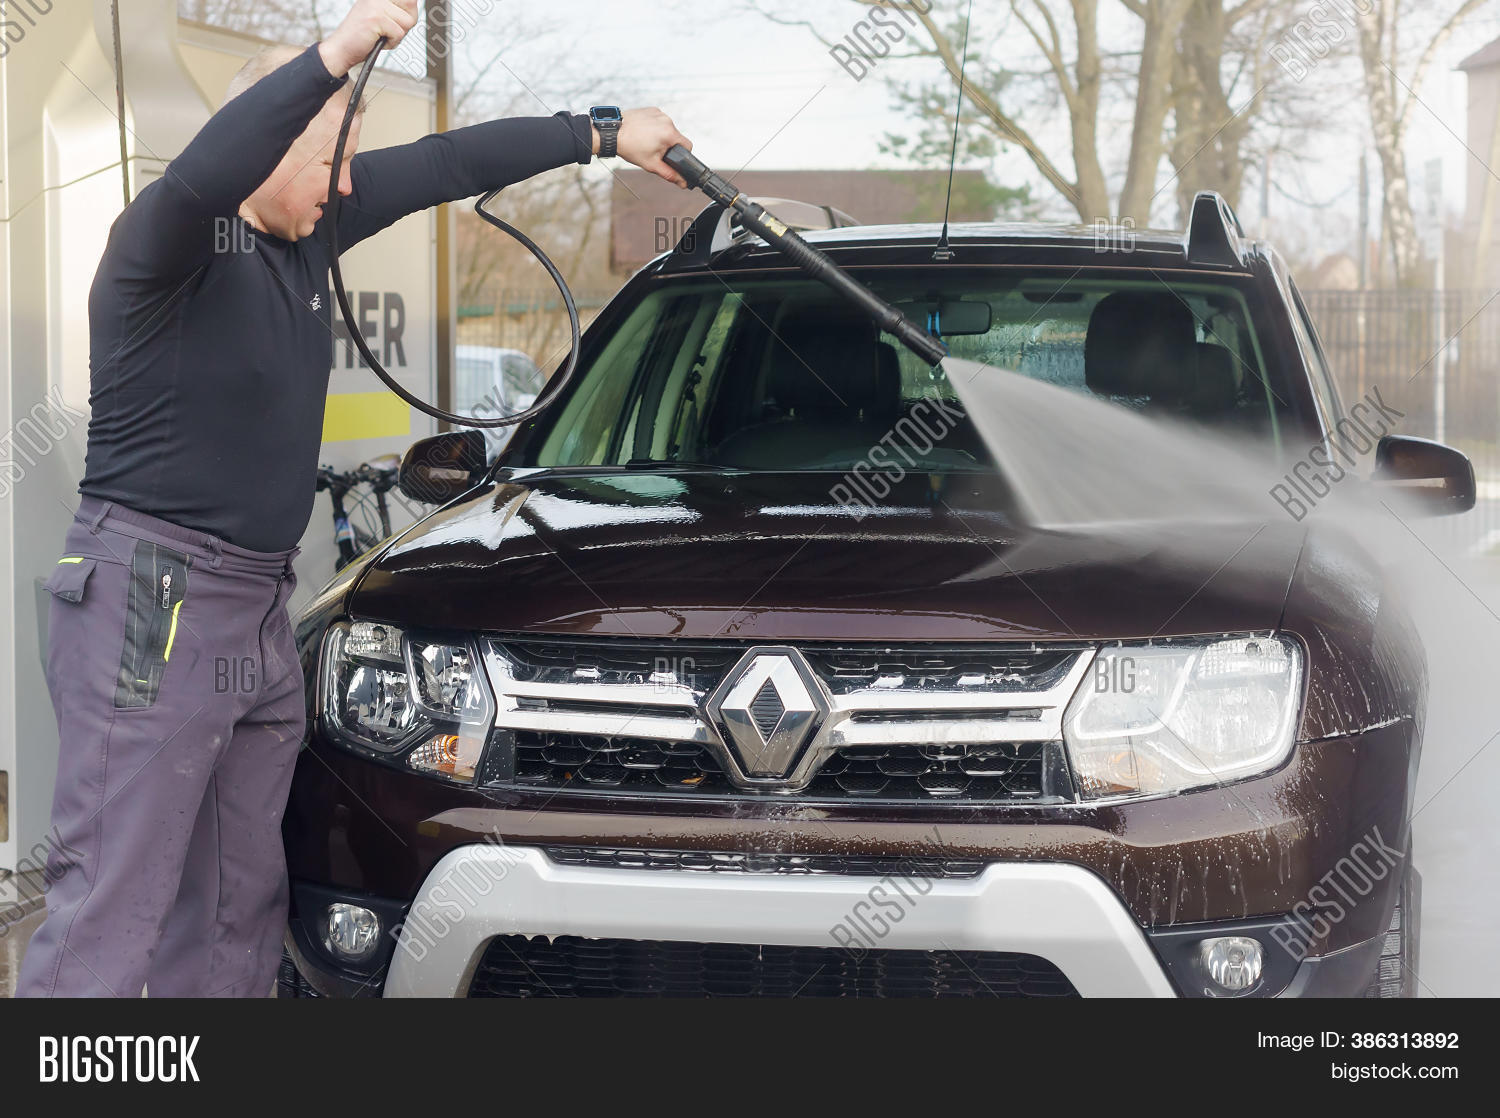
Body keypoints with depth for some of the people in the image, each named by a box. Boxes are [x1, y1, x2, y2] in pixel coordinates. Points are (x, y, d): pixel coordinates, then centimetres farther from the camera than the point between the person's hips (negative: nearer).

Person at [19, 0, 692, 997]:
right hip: (150, 609, -9)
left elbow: (442, 167, 18)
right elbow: (203, 175, -37)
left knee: (239, 909, 11)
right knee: (108, 914, -11)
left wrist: (604, 134, 21)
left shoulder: (308, 230, 11)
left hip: (259, 615, 9)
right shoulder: (171, 238, -13)